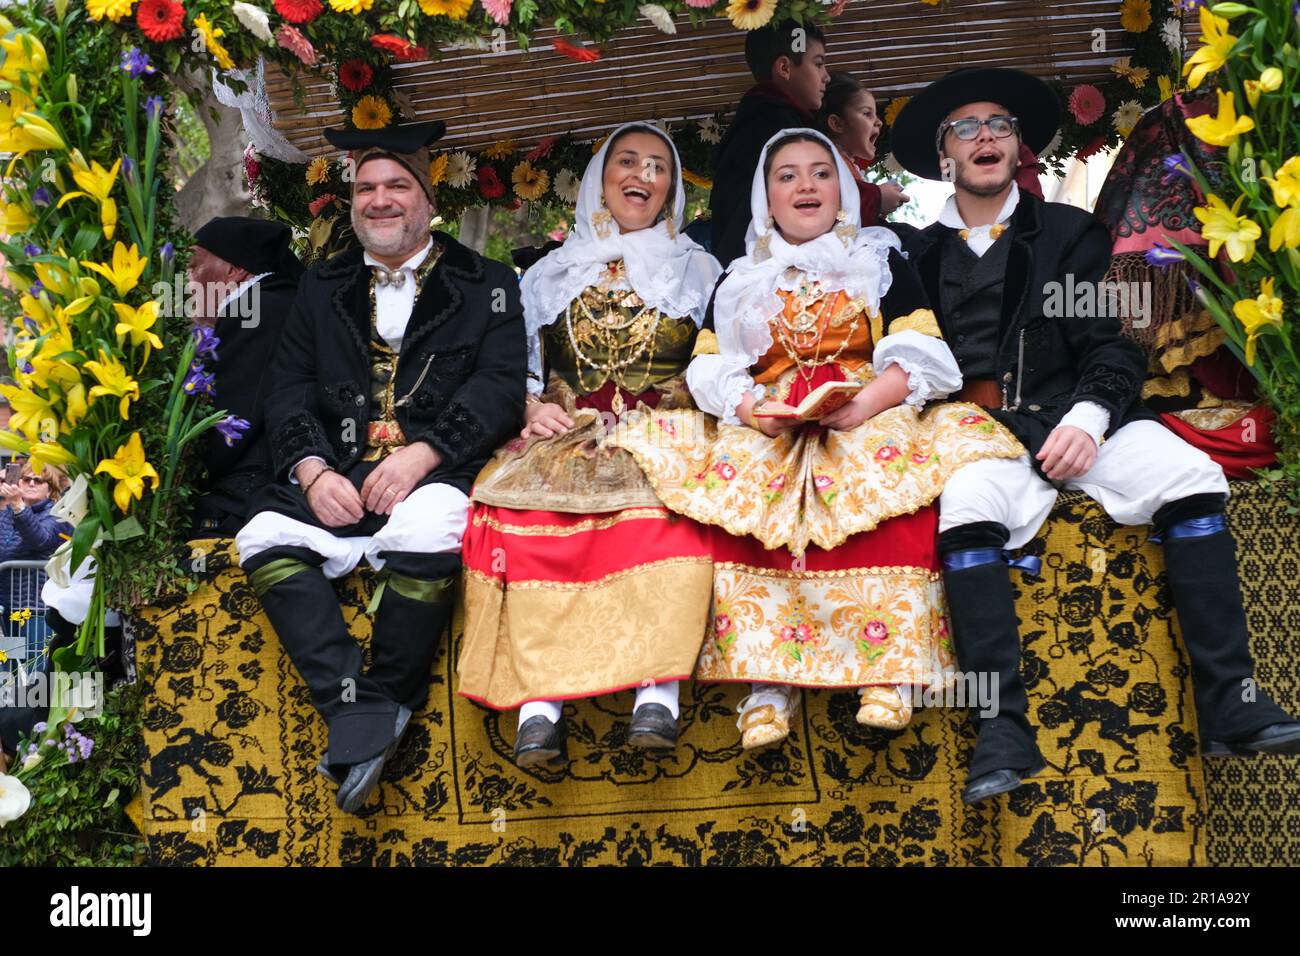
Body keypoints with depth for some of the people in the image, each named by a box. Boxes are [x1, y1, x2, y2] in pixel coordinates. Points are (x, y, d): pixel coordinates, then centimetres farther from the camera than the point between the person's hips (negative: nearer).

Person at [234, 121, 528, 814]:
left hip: (438, 471, -3)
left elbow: (500, 386, -2)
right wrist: (313, 471, -7)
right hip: (336, 477, 4)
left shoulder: (484, 286, 12)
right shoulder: (323, 288, 22)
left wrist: (421, 454, -17)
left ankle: (379, 704, -17)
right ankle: (359, 714, -28)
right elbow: (288, 390, 13)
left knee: (424, 533, -36)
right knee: (263, 542, -24)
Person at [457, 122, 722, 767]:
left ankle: (658, 695, -47)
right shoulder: (550, 274, 25)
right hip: (566, 437, 1)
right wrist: (533, 408, -3)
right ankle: (538, 704, -42)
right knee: (530, 503, -34)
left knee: (664, 509, -38)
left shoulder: (699, 271, 23)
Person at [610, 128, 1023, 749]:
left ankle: (888, 670, -40)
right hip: (766, 426, 2)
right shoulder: (739, 282, 24)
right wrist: (751, 410, -12)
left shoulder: (882, 262, 19)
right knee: (736, 484, -33)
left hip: (871, 414, -1)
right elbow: (712, 370, 11)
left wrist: (868, 400, -16)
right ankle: (767, 679, -38)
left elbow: (919, 354, 5)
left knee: (884, 472, -37)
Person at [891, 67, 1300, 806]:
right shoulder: (921, 254, 16)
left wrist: (1087, 416, -14)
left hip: (1075, 417, 1)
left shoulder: (1071, 233, 14)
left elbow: (1113, 348, 5)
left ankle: (1229, 700, -25)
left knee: (1191, 475, -26)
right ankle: (1005, 729, -34)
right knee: (966, 507, -35)